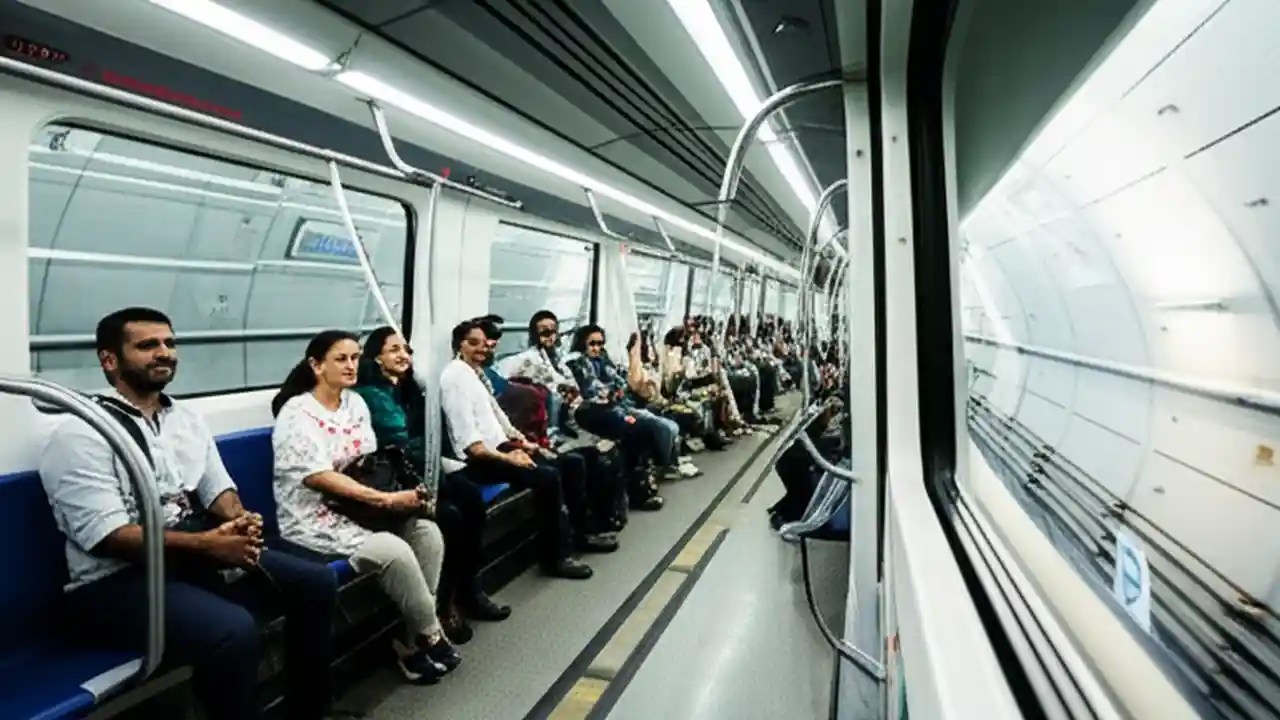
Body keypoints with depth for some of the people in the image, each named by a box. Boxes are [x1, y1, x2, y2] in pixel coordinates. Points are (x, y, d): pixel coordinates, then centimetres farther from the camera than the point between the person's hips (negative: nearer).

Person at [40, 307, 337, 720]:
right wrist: (206, 543, -26)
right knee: (233, 629, -32)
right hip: (117, 580, -7)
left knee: (315, 583, -4)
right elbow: (106, 535, -19)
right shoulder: (80, 435, -11)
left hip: (198, 555, 7)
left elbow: (218, 489, 12)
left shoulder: (187, 419, 12)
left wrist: (239, 520, -11)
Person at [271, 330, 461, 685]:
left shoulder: (355, 402, 9)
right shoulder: (297, 413, -13)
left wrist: (404, 490, -10)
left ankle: (413, 640, -4)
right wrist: (388, 499, -27)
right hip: (315, 519, -7)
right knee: (394, 551, -27)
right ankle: (430, 636, -4)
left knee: (428, 532, -14)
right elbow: (320, 478, -23)